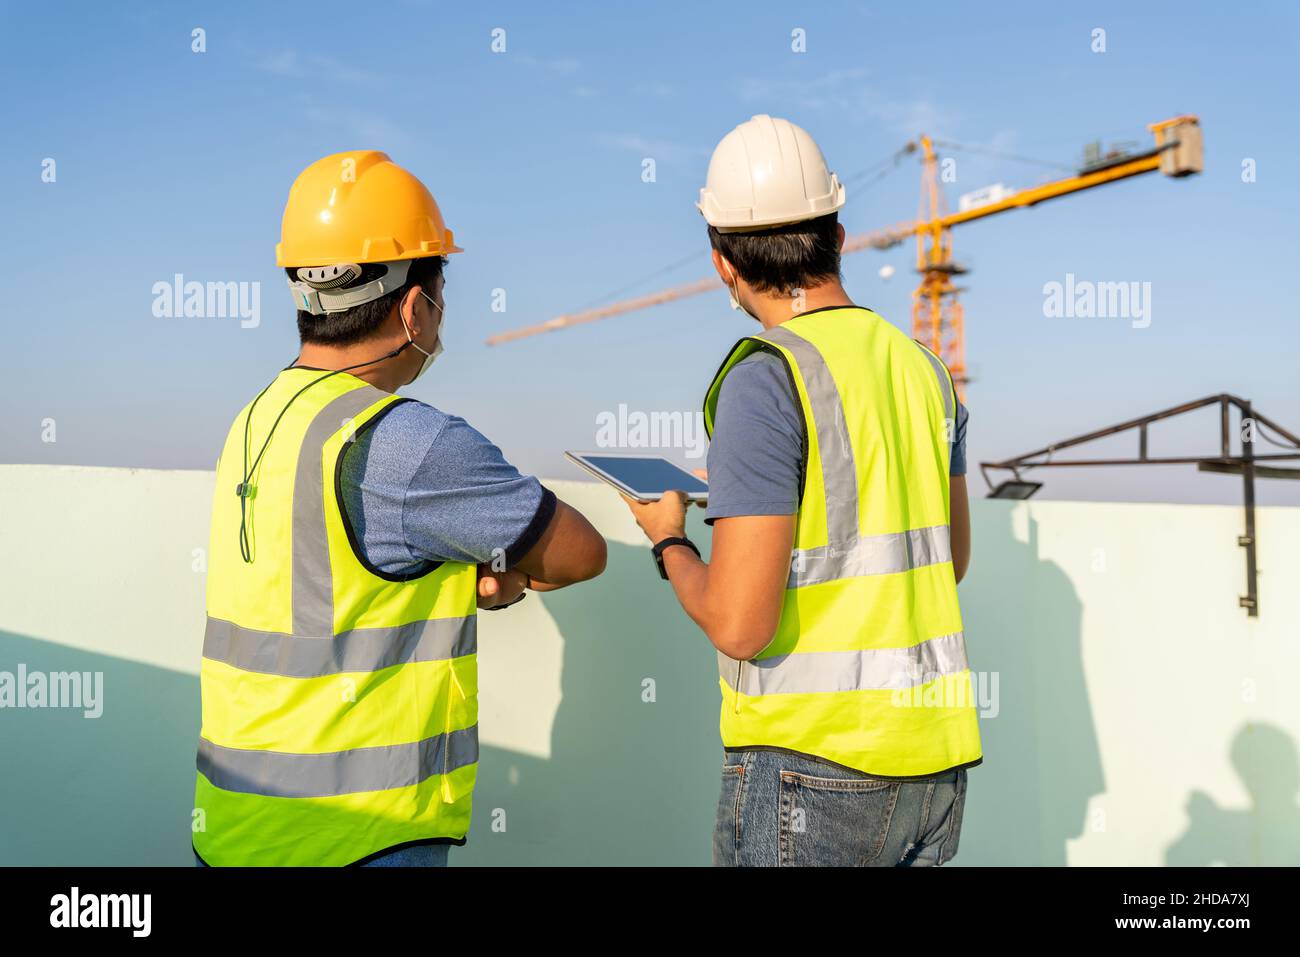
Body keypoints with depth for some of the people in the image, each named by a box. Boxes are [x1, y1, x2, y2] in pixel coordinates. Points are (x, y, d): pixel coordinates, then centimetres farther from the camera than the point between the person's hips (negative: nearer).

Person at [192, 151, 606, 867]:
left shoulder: (257, 419, 3)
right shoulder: (404, 443, -23)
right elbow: (580, 553, -11)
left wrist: (476, 577, -4)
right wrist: (510, 567, 10)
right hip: (353, 839, -8)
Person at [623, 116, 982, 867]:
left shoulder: (765, 380, -17)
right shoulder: (925, 367, 5)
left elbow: (739, 625, -20)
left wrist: (669, 540, 1)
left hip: (811, 765, -7)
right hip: (937, 756, 7)